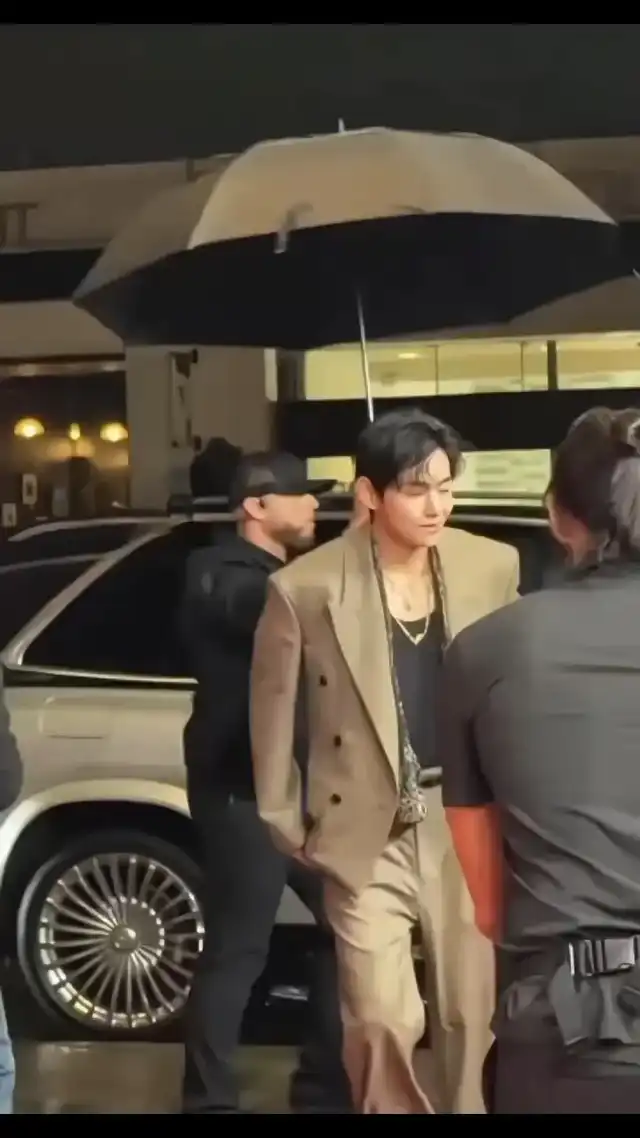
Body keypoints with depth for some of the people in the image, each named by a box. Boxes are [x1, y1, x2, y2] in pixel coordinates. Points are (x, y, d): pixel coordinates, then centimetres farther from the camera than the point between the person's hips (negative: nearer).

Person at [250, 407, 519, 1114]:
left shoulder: (494, 567, -3)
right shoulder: (306, 587, -10)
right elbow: (272, 712, 0)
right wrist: (288, 825, 4)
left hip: (467, 824, 2)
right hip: (367, 833, -2)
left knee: (474, 1013, 10)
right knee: (380, 1022, -4)